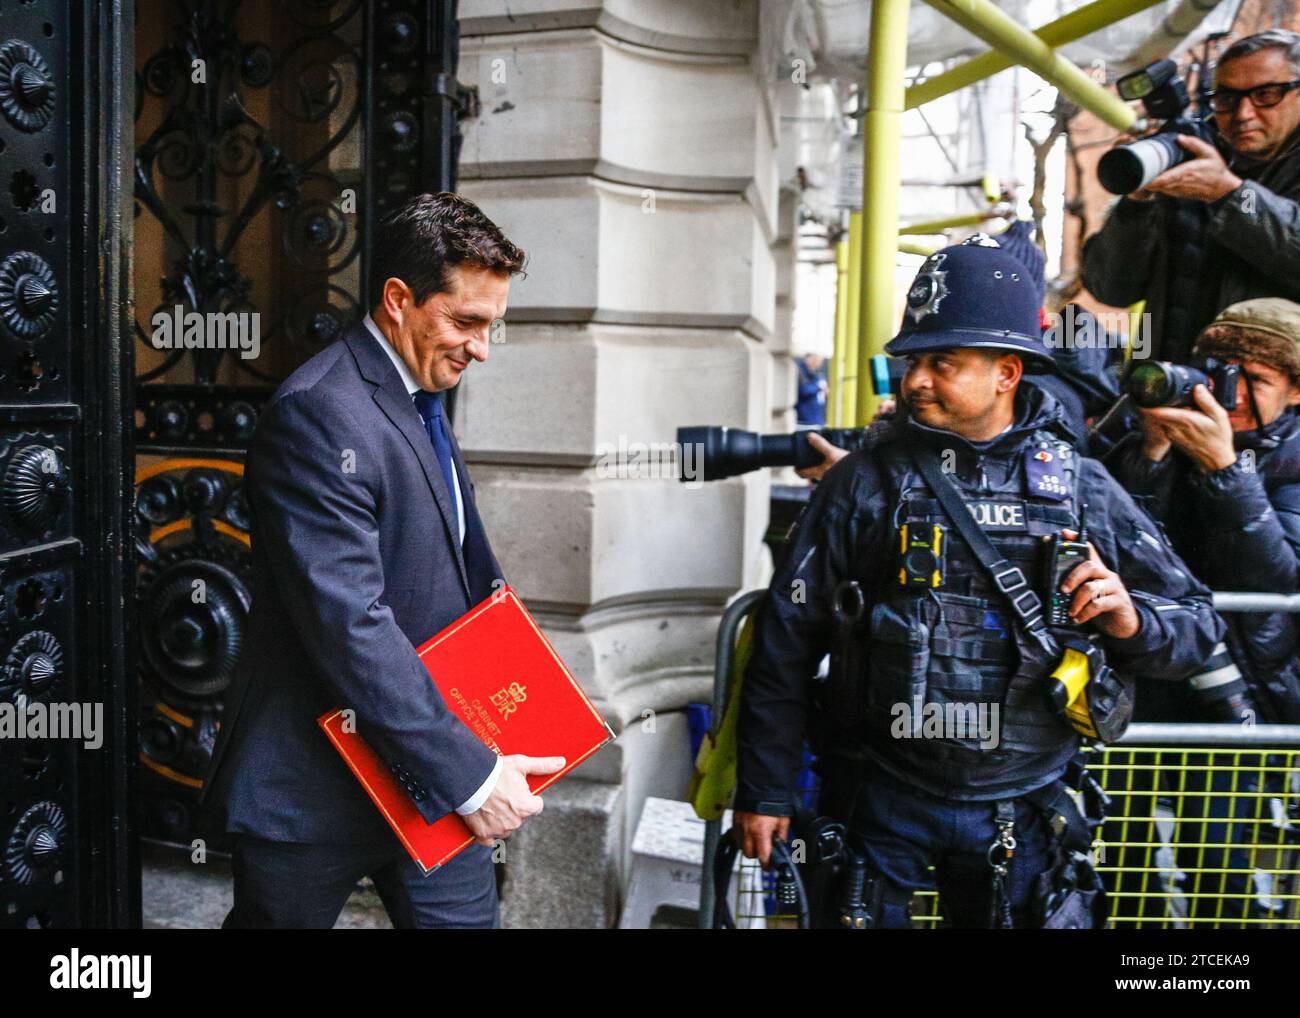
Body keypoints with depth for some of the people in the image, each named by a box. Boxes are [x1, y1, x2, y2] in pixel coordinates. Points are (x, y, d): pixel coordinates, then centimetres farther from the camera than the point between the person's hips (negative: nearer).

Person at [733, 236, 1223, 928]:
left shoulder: (1084, 489, 1)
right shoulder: (864, 481, -4)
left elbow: (1198, 626, 6)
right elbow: (787, 640, -1)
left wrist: (1132, 621, -17)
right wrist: (764, 792, 0)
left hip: (1024, 813, 2)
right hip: (887, 802, -1)